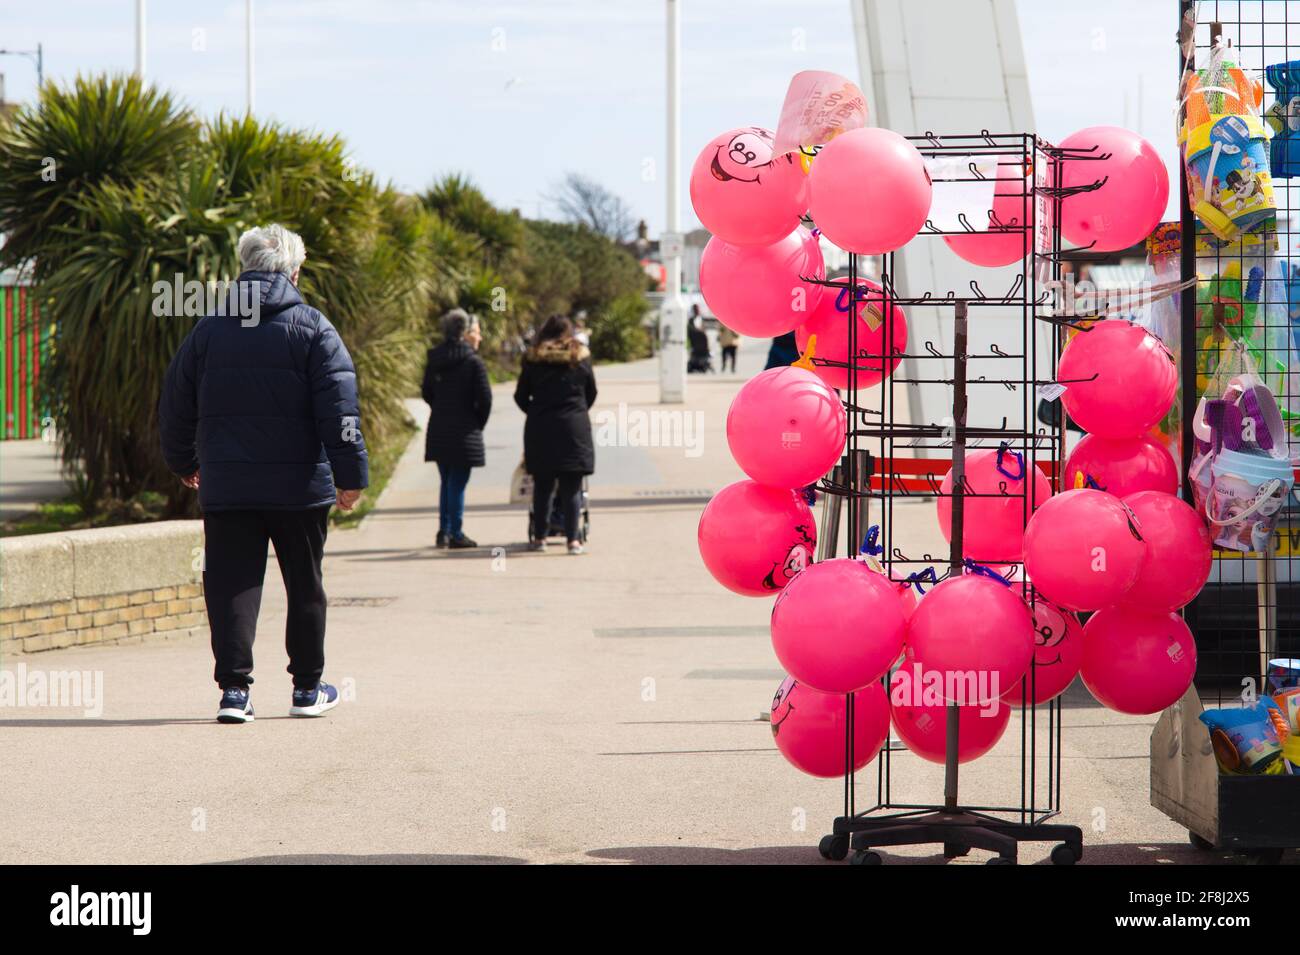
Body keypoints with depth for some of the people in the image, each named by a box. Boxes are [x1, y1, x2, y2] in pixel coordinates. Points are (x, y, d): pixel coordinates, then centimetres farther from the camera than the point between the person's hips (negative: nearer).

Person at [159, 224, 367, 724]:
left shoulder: (208, 330, 7)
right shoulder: (312, 328, -3)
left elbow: (175, 406, 13)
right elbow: (340, 409, -9)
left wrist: (184, 463, 28)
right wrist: (351, 474, -5)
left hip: (225, 487, 2)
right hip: (299, 485, -2)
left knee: (231, 584, 2)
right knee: (305, 586, 11)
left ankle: (234, 688, -9)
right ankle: (308, 689, 18)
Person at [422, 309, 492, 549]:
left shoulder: (434, 360, 6)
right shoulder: (473, 362, -11)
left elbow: (426, 393, 11)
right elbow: (485, 398, -13)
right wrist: (479, 424, 2)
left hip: (438, 430, 6)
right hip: (463, 432, -6)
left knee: (447, 482, 16)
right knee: (458, 483, 0)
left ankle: (444, 532, 16)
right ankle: (456, 534, 3)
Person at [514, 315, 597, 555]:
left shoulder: (533, 359, 4)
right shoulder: (581, 357, 3)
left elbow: (520, 396, 7)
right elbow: (591, 393, 12)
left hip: (540, 429, 1)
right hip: (574, 427, -1)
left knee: (542, 485, 9)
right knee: (572, 487, -1)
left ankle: (539, 537, 10)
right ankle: (572, 539, -5)